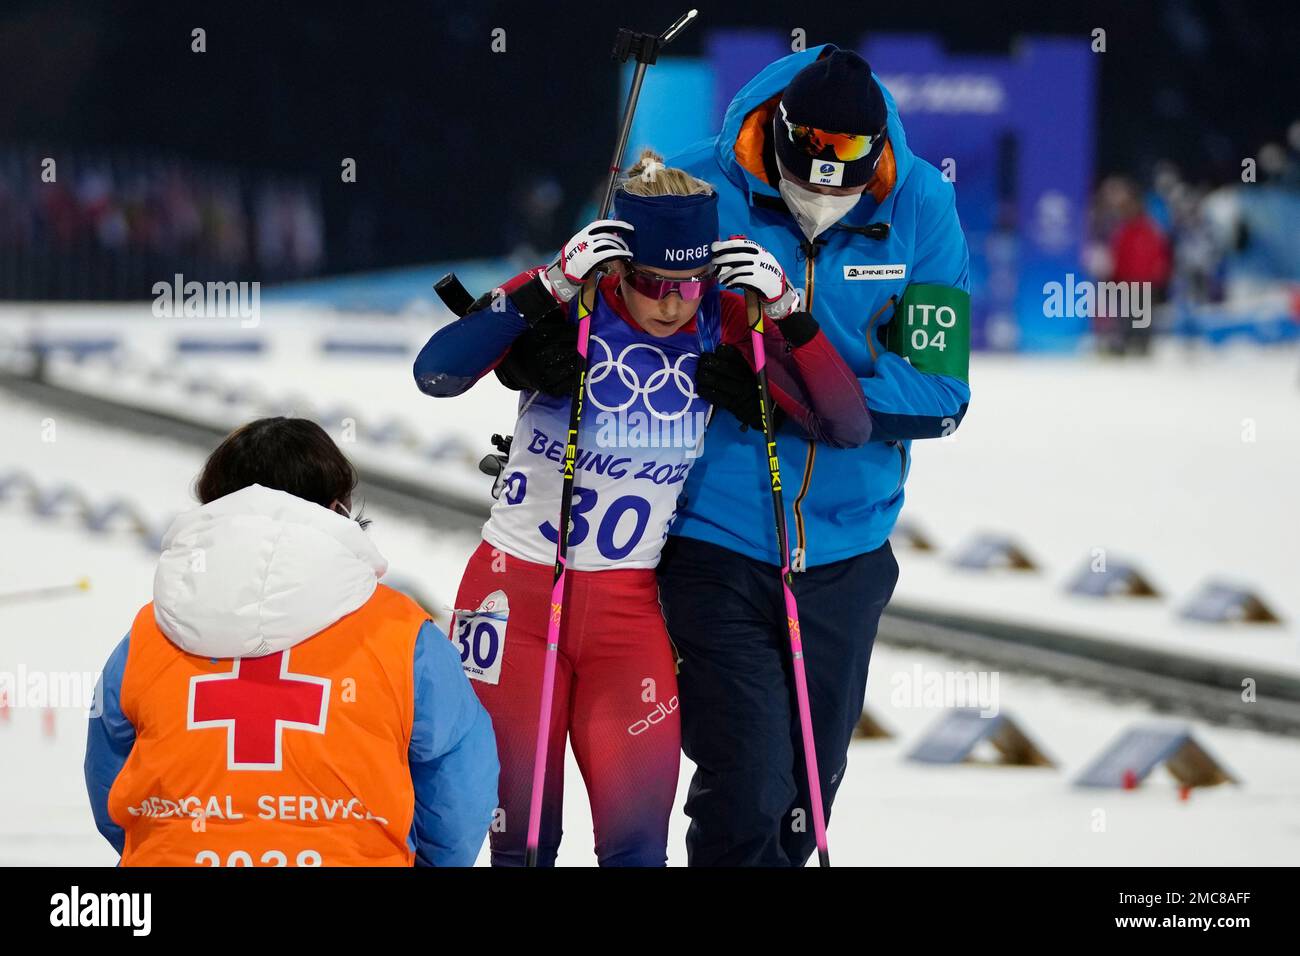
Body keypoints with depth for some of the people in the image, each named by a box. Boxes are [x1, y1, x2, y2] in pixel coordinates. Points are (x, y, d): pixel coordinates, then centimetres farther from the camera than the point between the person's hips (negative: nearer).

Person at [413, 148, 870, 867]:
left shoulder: (724, 327, -5)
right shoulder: (569, 308, -12)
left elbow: (847, 426, -9)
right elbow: (436, 372, -26)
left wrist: (787, 312, -21)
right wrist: (553, 285, -30)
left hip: (628, 604, 2)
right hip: (517, 588, -2)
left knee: (638, 834, -3)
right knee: (519, 830, 5)